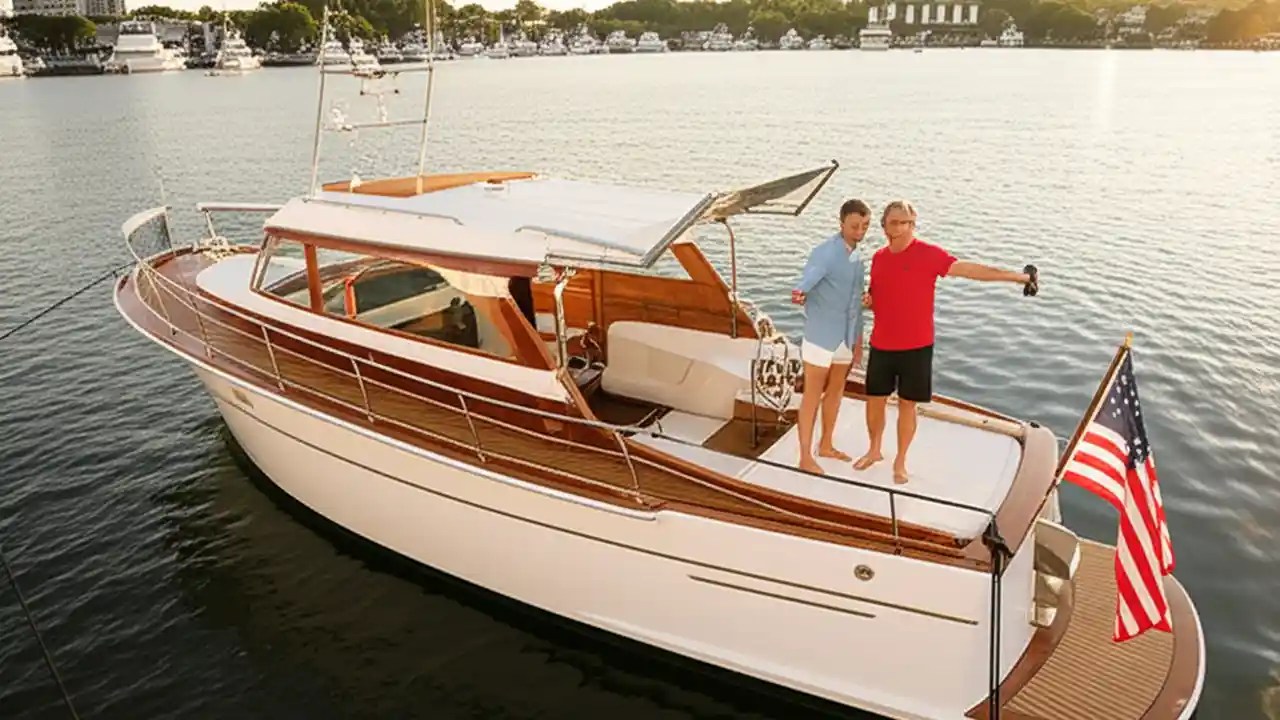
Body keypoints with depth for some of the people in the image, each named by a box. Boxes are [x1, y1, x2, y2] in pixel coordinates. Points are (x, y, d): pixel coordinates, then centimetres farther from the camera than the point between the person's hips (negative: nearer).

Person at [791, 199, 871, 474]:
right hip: (821, 336, -8)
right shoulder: (825, 252, -15)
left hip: (845, 337, 8)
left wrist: (858, 338, 19)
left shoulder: (858, 258, 10)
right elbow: (809, 279, -34)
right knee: (813, 395, 0)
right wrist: (800, 293, -57)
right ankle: (805, 456, 7)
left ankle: (825, 446, 33)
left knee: (836, 391, 17)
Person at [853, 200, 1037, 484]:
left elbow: (968, 269, -15)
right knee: (875, 400, 12)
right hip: (881, 345, 4)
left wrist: (1015, 276, -20)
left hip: (916, 347, -4)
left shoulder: (928, 253, -11)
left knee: (907, 405, 7)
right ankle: (874, 450, 35)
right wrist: (867, 301, -7)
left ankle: (900, 462, 24)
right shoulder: (878, 258, 4)